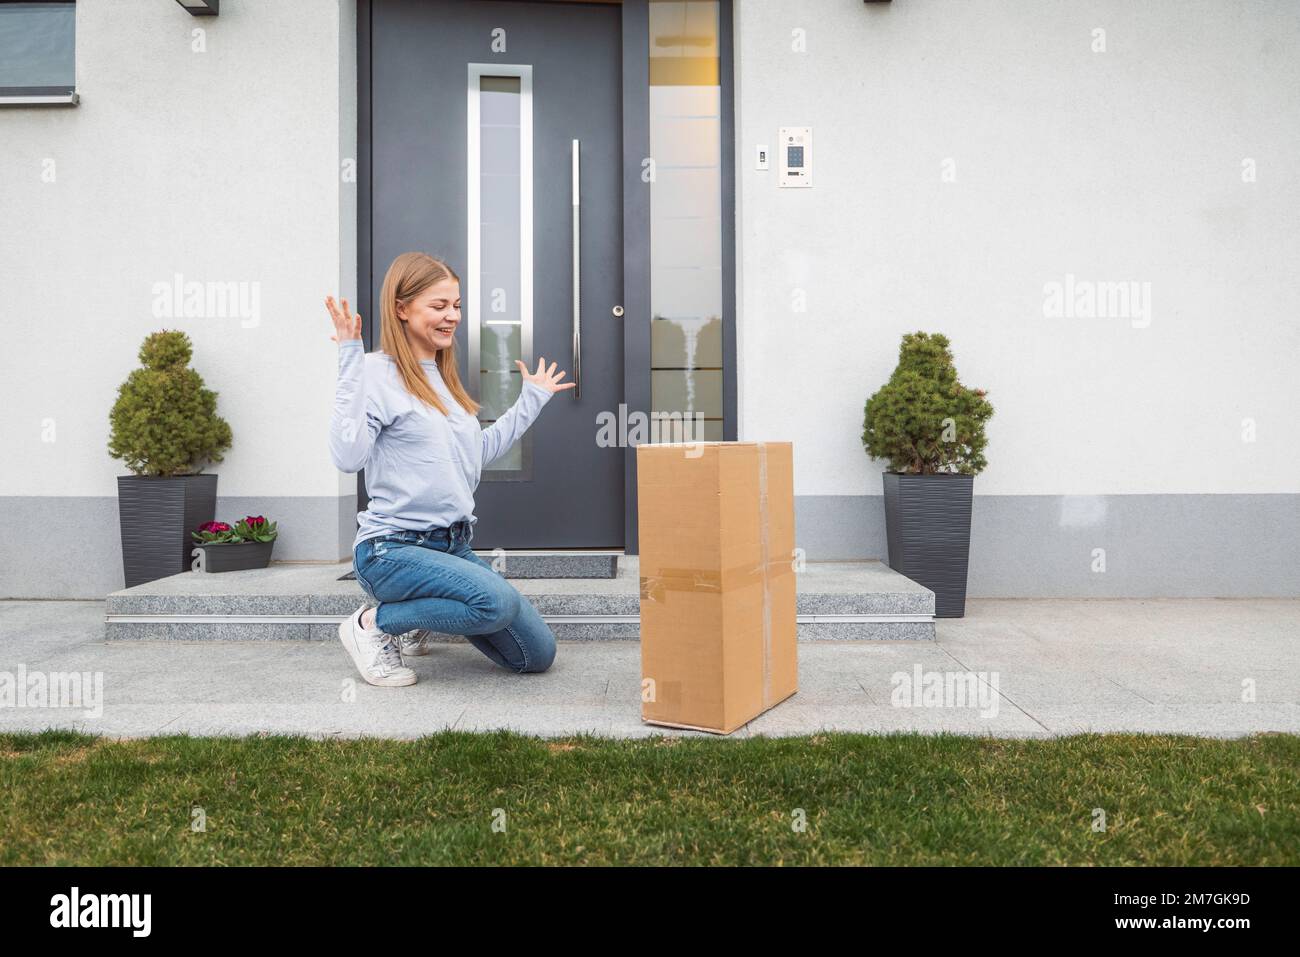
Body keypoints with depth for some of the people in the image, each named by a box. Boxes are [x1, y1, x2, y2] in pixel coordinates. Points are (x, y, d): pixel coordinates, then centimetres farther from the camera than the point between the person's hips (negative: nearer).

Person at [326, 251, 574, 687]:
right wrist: (350, 364, -24)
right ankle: (373, 623, -7)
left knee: (538, 654, 2)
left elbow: (479, 452, 22)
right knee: (499, 602, -33)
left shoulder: (443, 377, 15)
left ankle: (420, 614, 21)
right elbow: (348, 456, -25)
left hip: (453, 546, 8)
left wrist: (531, 400, 28)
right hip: (392, 548, -8)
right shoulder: (377, 372, -10)